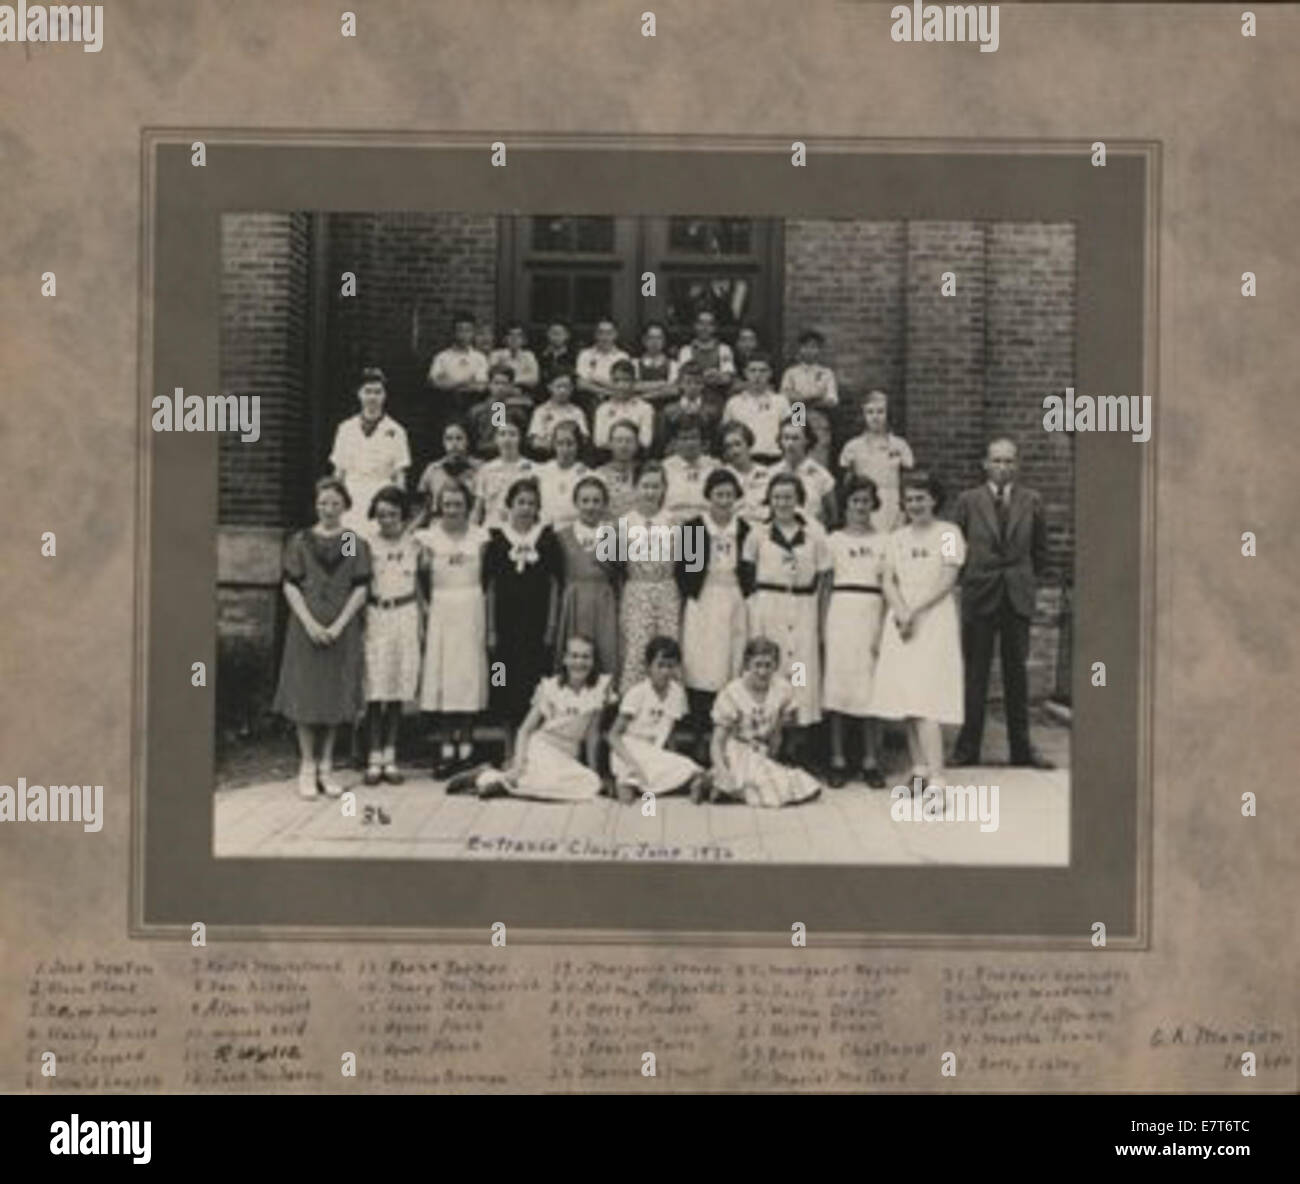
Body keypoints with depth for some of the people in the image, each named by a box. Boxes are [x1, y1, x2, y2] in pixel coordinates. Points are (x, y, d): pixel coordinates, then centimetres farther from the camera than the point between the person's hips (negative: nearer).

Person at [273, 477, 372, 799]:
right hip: (306, 626, 0)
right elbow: (290, 586, 0)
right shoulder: (300, 542, 4)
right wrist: (310, 624, -12)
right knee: (305, 693, -2)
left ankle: (326, 766, 12)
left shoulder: (356, 544, 4)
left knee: (336, 695, 3)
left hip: (342, 630, 1)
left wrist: (338, 626, -10)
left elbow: (360, 590, 1)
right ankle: (307, 766, 7)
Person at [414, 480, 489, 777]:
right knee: (440, 676, -2)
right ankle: (447, 746, 3)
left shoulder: (479, 537, 4)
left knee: (469, 674, -2)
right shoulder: (428, 537, 4)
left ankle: (466, 745, 4)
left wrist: (491, 625, 0)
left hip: (471, 610, 0)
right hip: (439, 610, 0)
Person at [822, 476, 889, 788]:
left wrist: (884, 627, -3)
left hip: (872, 613, 0)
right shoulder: (834, 540, 9)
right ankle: (837, 760, 4)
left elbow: (888, 587, 6)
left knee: (871, 686, -1)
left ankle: (871, 761, 5)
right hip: (840, 610, 0)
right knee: (837, 683, -1)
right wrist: (822, 624, 0)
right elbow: (825, 585, 9)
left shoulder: (884, 542, 9)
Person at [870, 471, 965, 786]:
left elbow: (947, 581, -6)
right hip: (901, 622, 5)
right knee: (905, 698, 2)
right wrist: (900, 611, -9)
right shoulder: (898, 537, 16)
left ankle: (936, 778, -19)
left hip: (934, 621, -5)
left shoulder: (948, 532, 1)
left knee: (926, 701, -15)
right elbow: (888, 581, 9)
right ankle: (919, 768, 8)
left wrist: (914, 610, -12)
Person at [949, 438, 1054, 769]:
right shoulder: (969, 501, 1)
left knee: (1017, 671, 7)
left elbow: (1040, 549, 13)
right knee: (975, 673, 2)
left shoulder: (1031, 502, 5)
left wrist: (1030, 581, 9)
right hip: (979, 595, -1)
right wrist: (966, 578, 5)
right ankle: (968, 747, 8)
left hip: (1018, 596, 1)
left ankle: (1021, 747, 13)